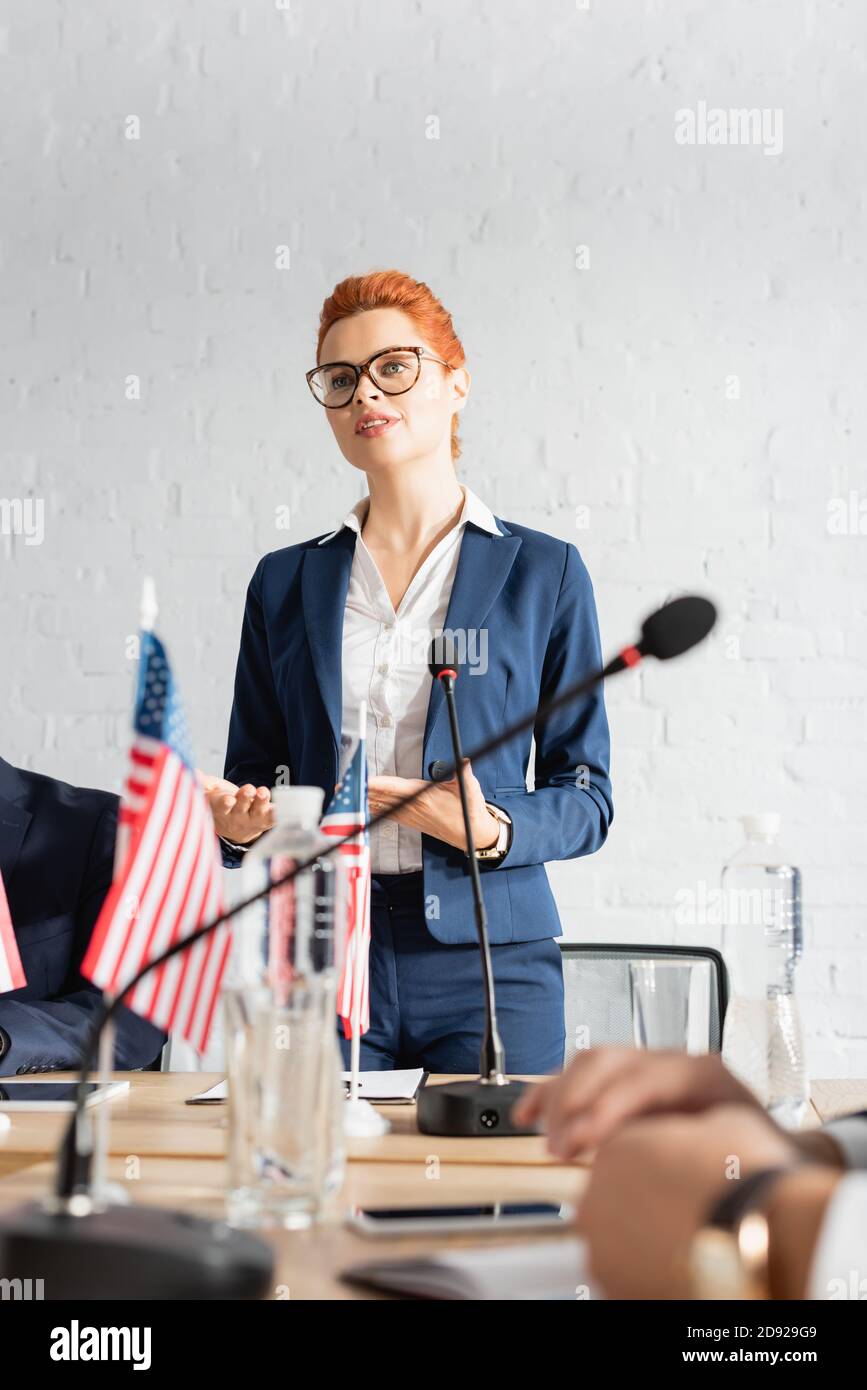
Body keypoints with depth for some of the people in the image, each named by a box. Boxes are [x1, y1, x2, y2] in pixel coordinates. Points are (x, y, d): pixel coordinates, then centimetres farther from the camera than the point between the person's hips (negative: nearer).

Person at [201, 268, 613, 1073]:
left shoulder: (544, 572, 5)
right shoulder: (284, 583, 12)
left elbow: (585, 797, 4)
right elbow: (253, 772, 15)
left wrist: (494, 830, -15)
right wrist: (236, 822, -8)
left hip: (487, 959, -1)